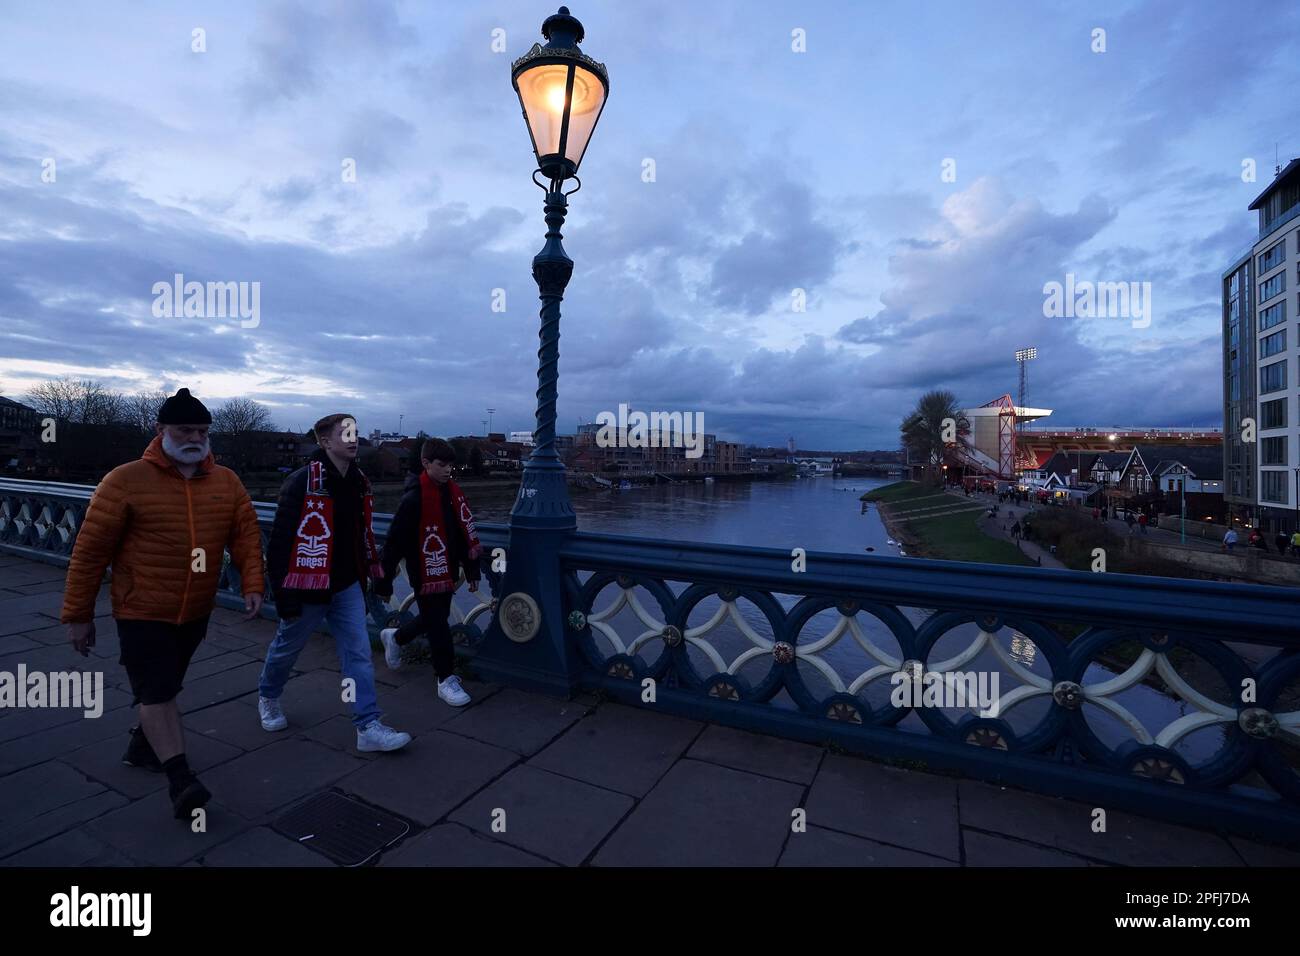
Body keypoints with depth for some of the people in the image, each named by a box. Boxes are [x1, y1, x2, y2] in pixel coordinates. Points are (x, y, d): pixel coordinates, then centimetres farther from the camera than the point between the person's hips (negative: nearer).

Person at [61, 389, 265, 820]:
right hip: (142, 612, -4)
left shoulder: (226, 481, -1)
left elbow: (246, 534, -1)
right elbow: (91, 550, -8)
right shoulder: (125, 480, -12)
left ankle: (143, 744, 43)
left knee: (167, 686, 21)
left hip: (196, 611, 5)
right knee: (157, 691, -6)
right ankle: (180, 778, -1)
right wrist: (78, 614, -5)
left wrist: (252, 584, -14)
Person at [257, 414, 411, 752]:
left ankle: (369, 727, 5)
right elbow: (281, 538, -17)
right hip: (307, 587, -5)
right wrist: (283, 592, -17)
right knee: (287, 647, 19)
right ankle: (268, 697, 49)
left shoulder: (358, 482, 4)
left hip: (347, 586, 5)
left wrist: (373, 571, 15)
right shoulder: (301, 482, -17)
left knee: (359, 653, 0)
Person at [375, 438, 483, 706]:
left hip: (447, 571, 7)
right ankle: (446, 679, 18)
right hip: (425, 574, -7)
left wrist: (471, 570, 10)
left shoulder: (453, 492, 2)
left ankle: (394, 637, 49)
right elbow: (394, 541, -16)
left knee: (435, 619, 22)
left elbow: (465, 533, 7)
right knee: (437, 624, 2)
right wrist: (385, 581, -12)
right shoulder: (414, 498, -20)